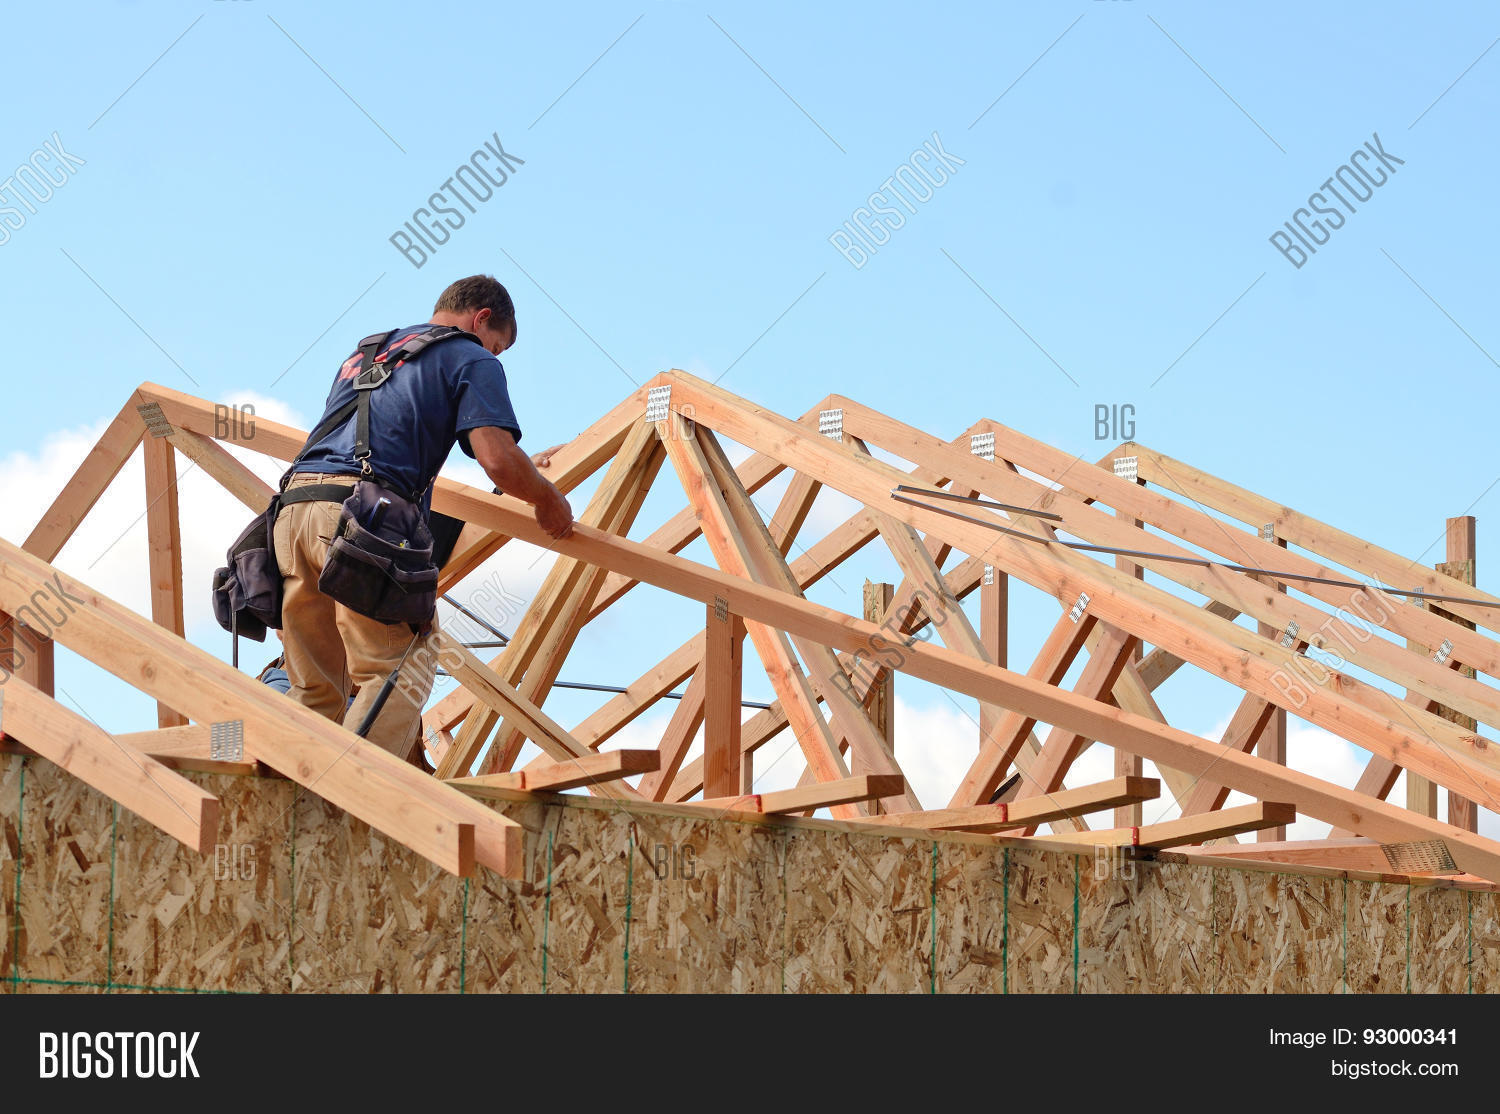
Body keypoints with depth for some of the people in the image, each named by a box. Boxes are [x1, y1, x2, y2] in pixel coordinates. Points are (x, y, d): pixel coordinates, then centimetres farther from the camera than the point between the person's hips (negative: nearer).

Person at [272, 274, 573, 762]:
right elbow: (499, 460, -3)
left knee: (316, 693, 12)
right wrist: (548, 498, 16)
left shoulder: (361, 356, 34)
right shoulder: (472, 361, 12)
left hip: (293, 507, 7)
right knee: (400, 673, -5)